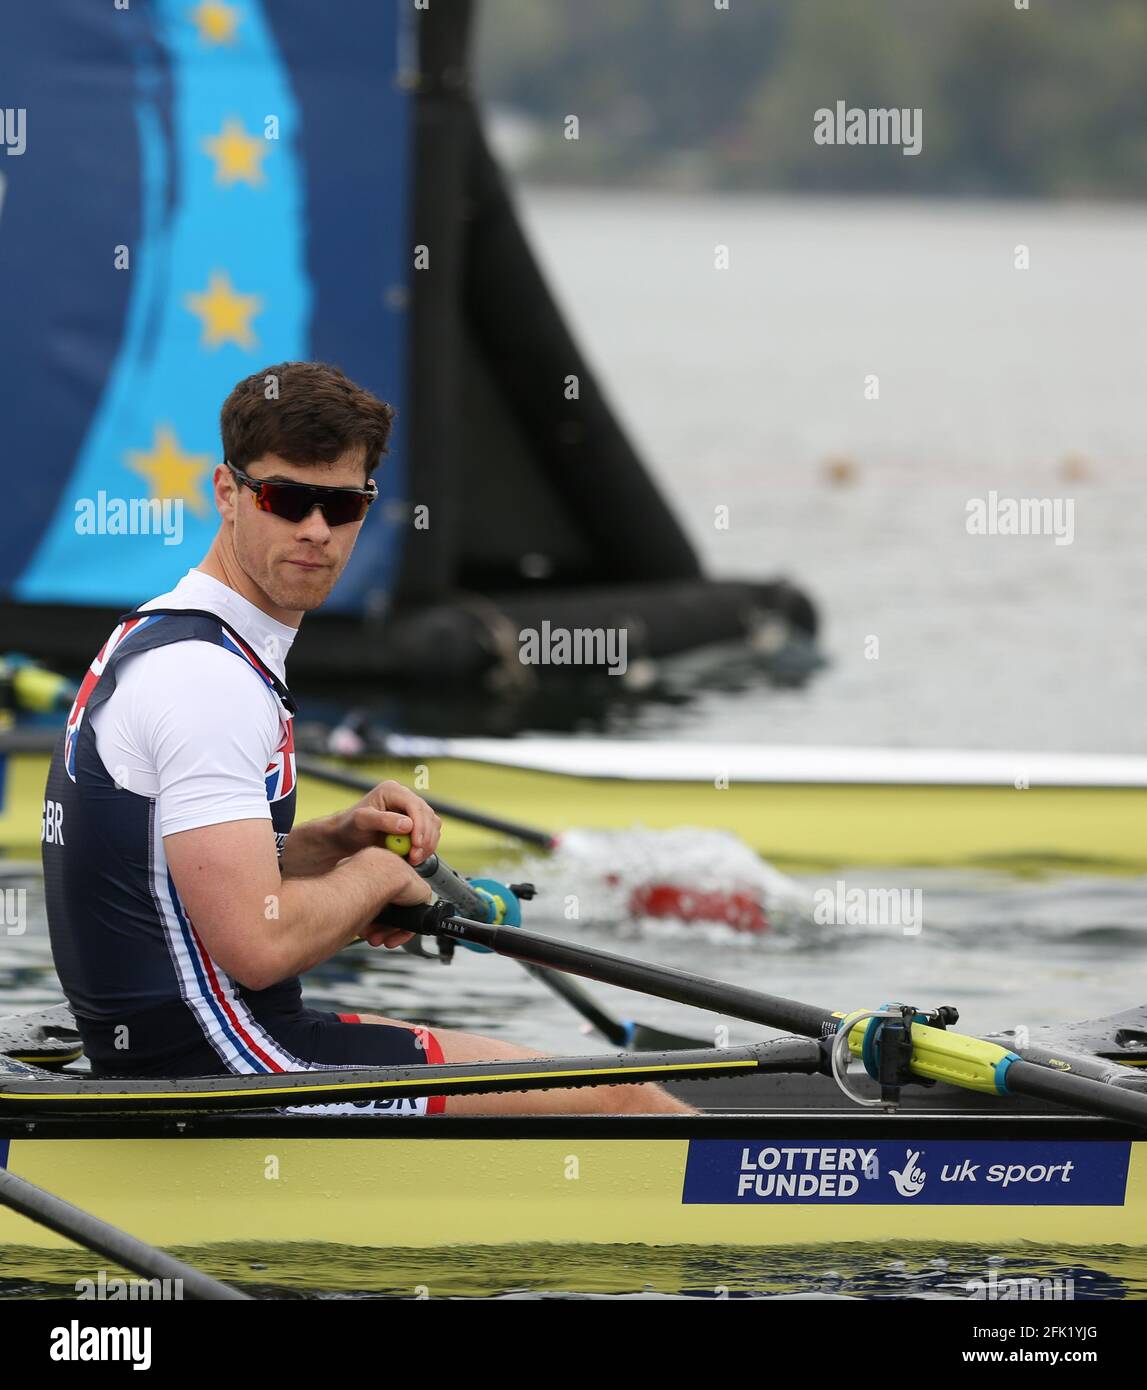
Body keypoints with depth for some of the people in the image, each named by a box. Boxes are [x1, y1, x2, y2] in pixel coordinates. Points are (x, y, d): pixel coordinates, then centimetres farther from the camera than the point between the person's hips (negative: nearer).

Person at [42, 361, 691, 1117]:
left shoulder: (155, 640, 12)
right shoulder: (206, 676, -21)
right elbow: (260, 944, -27)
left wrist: (334, 841, 5)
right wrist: (375, 875, -8)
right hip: (227, 1070, -11)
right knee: (618, 1099, -1)